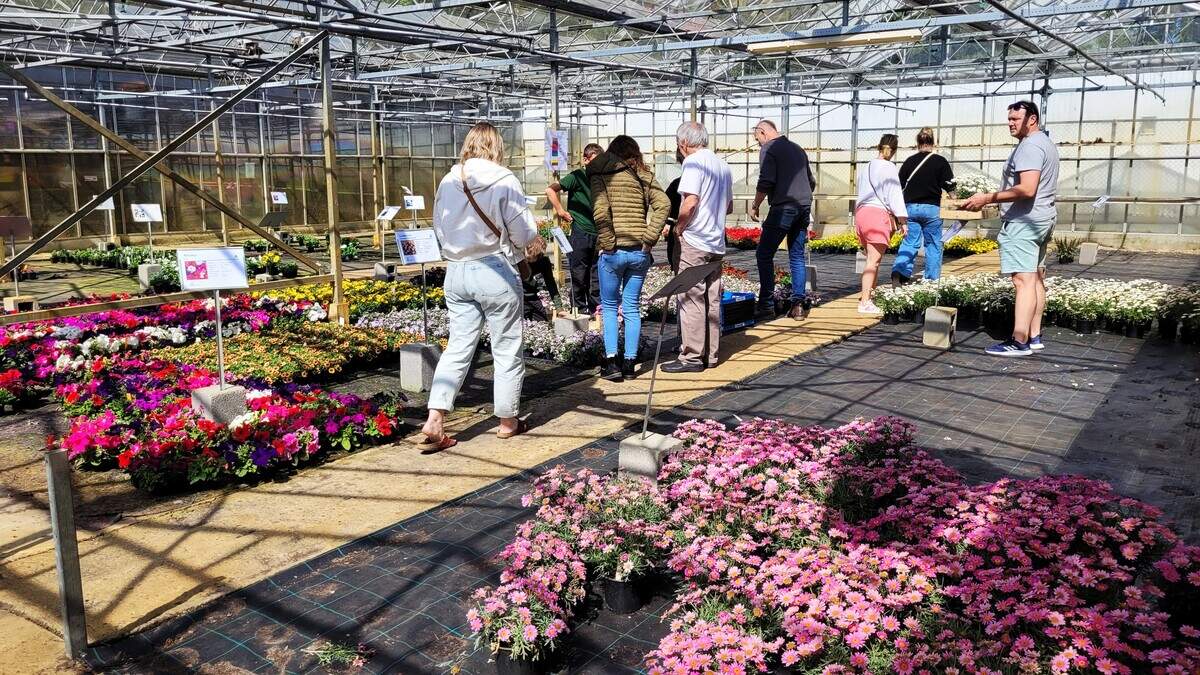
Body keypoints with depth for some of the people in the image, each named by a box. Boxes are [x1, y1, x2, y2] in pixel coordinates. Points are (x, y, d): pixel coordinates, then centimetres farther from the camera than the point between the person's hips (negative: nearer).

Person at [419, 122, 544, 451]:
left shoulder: (447, 182, 4)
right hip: (495, 271, -5)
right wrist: (533, 244, 11)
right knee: (506, 349, 10)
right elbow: (524, 233, -10)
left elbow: (440, 229, 11)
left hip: (456, 272, 5)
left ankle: (434, 422, 2)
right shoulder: (504, 181, -10)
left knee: (458, 346, 10)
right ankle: (508, 421, 22)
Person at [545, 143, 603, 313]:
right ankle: (580, 310, 13)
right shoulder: (578, 176, -7)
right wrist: (560, 211, -13)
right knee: (579, 275, 2)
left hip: (598, 235, 5)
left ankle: (596, 309, 17)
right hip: (579, 234, -5)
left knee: (597, 275, 8)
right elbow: (550, 190, -14)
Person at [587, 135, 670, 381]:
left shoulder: (601, 175, -2)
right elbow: (663, 204, -5)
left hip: (613, 251, -3)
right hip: (639, 251, 3)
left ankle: (611, 361, 4)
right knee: (632, 308, 11)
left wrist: (606, 244, -8)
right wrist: (649, 238, -5)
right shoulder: (644, 175, 8)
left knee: (609, 306, 10)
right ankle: (630, 363, 13)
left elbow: (600, 212, -16)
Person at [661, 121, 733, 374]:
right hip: (716, 242, 8)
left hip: (694, 241, -8)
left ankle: (692, 357, -1)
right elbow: (729, 207, 22)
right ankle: (710, 355, 17)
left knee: (691, 299, -4)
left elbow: (690, 202, -20)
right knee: (712, 300, 11)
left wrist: (678, 228, -7)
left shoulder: (694, 161, -10)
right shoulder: (723, 165, 14)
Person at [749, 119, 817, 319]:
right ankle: (799, 302, 5)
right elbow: (811, 181, 26)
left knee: (764, 254, 0)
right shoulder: (798, 149, 21)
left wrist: (755, 206, -3)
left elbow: (766, 182, -14)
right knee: (797, 256, 10)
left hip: (783, 208, -8)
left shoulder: (768, 149, -3)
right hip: (804, 207, 8)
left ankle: (767, 303, -2)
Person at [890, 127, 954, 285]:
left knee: (909, 242, 7)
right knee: (933, 245, 10)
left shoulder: (910, 161, 1)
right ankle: (932, 280, 12)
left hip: (910, 207, 2)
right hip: (931, 208, -2)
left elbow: (899, 185, 6)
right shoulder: (940, 161, -5)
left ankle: (899, 271, -15)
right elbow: (950, 186, -5)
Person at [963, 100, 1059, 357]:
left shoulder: (1030, 146, -15)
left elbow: (1027, 189, -26)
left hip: (1024, 220, -11)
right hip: (1043, 218, 11)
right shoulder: (1047, 143, 20)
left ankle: (1019, 342, -16)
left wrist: (987, 198, -24)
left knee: (1023, 280, -13)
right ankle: (1034, 336, 17)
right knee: (1036, 278, 12)